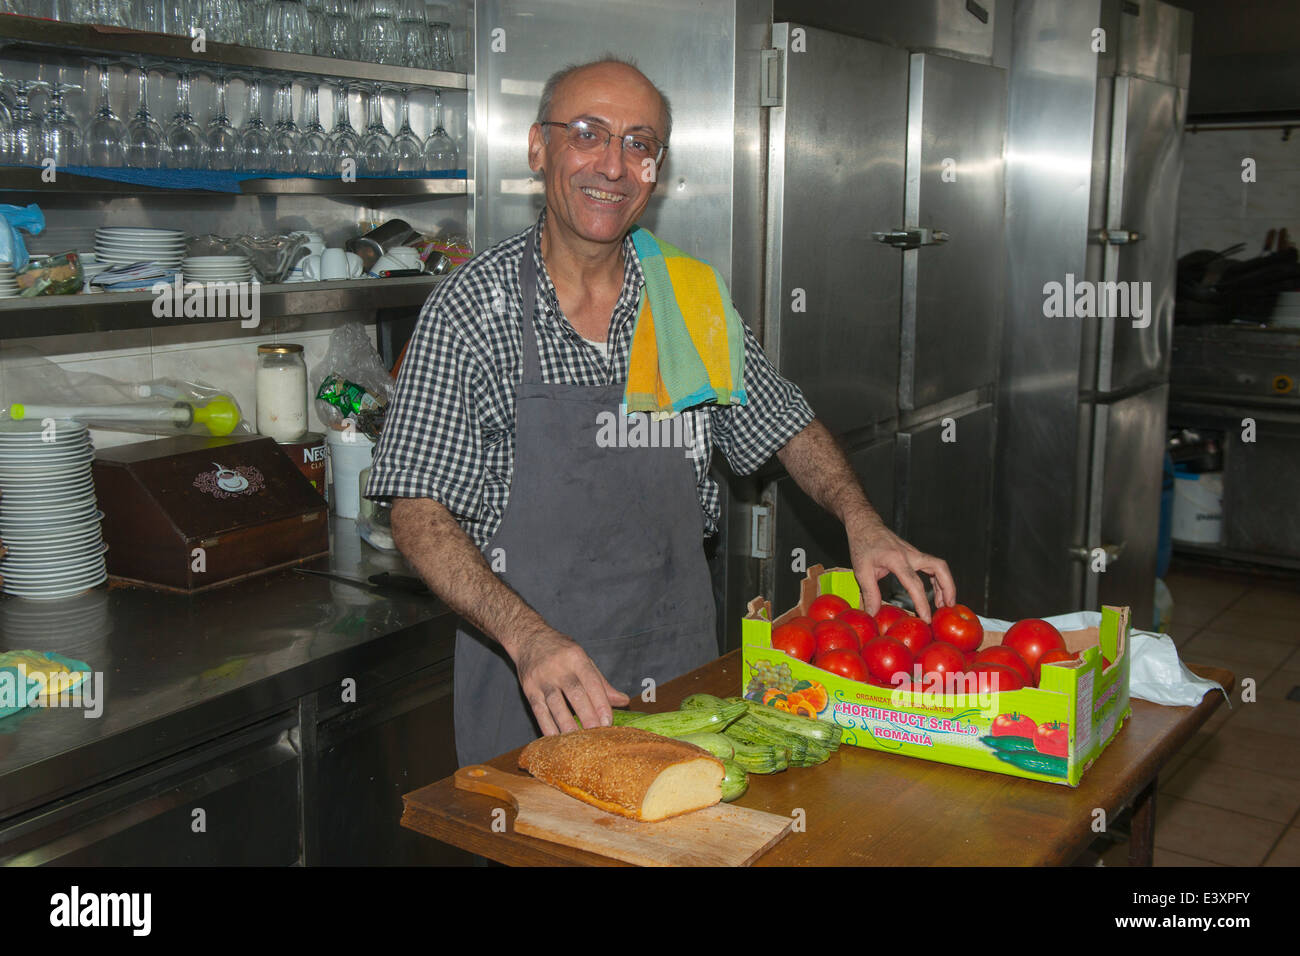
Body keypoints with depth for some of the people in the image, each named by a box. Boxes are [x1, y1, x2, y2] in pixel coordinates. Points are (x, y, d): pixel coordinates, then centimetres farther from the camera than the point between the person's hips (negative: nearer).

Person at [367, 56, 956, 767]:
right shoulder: (472, 305, -11)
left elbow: (789, 429, 10)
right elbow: (419, 515, -14)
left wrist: (861, 522, -9)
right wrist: (529, 636, -28)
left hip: (679, 661, 4)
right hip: (525, 681, -3)